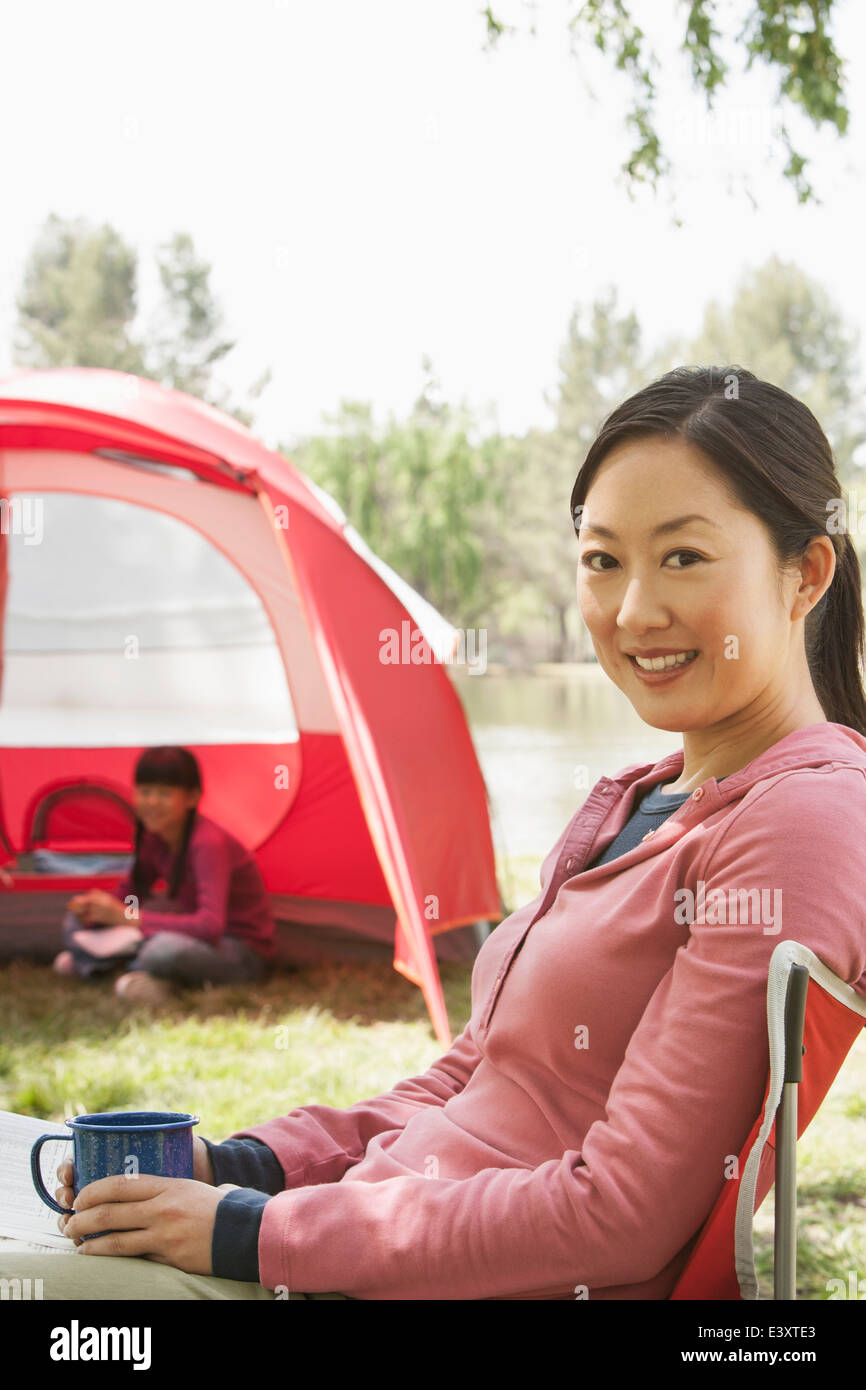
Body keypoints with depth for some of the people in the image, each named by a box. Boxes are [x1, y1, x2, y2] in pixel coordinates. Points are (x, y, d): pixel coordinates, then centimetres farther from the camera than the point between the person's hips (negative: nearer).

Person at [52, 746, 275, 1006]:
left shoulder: (209, 843, -26)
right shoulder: (155, 837, -2)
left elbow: (210, 926, -36)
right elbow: (128, 893, 10)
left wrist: (126, 917, -33)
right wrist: (94, 908, -14)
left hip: (242, 954, -7)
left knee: (166, 949, -41)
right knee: (76, 923, 5)